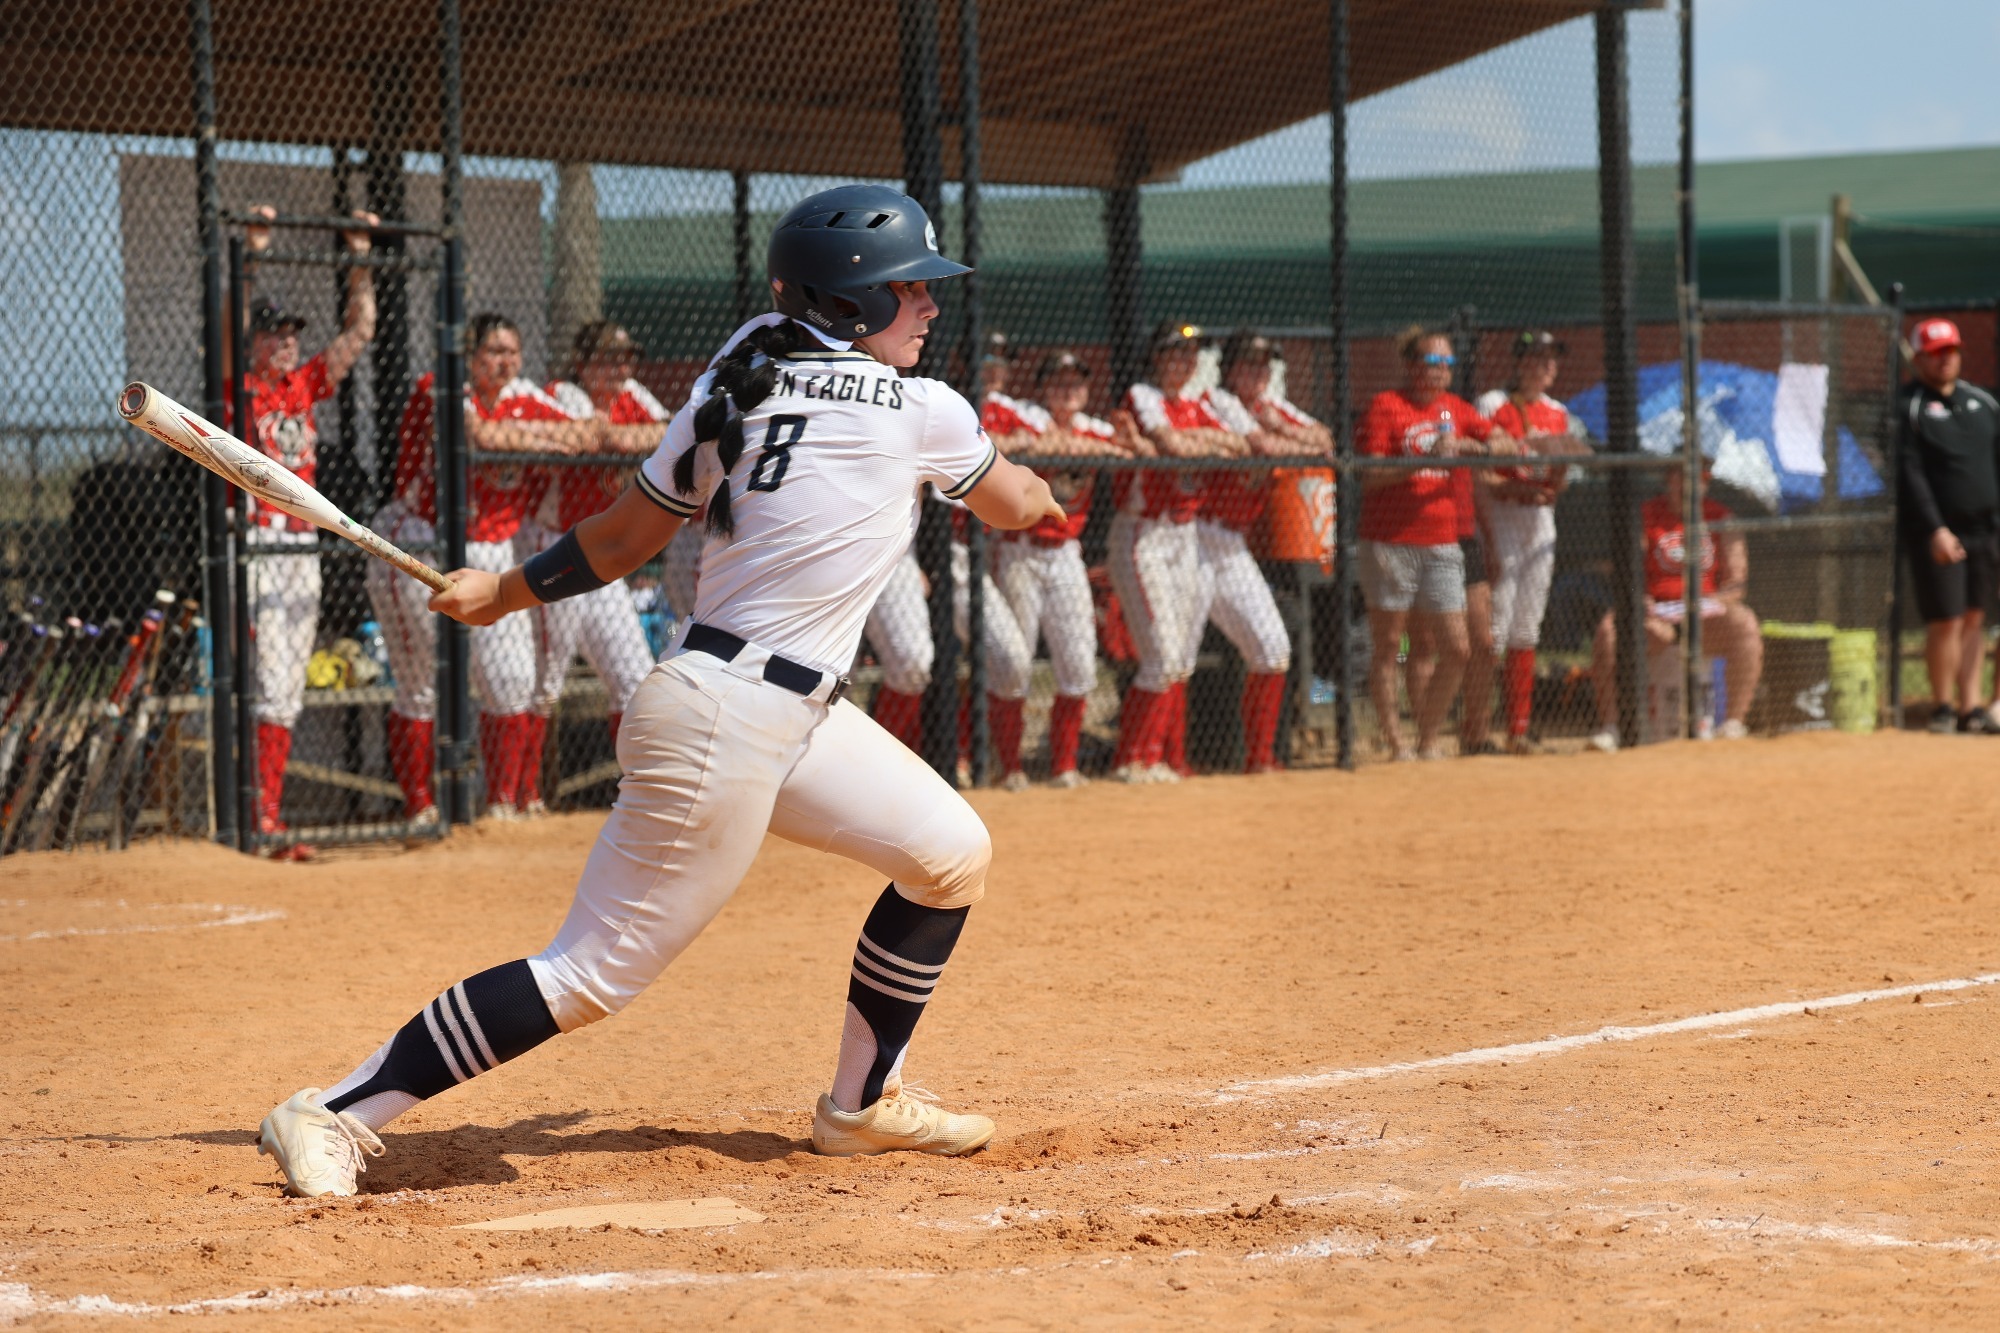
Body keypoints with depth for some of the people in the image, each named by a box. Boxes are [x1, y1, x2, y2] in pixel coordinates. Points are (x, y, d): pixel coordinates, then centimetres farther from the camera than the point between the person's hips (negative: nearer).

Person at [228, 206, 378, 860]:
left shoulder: (306, 385, 14)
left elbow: (358, 332, 19)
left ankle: (268, 816, 11)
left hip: (302, 553, 6)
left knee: (285, 696, 7)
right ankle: (260, 822, -12)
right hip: (253, 552, -6)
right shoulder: (239, 388, -1)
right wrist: (252, 253, -20)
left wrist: (360, 262, 14)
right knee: (269, 689, -11)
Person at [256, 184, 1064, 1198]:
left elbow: (624, 536, 11)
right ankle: (337, 1113, -4)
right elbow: (1015, 507, 12)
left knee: (951, 854, 15)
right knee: (596, 973, -6)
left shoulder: (738, 382, 9)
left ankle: (861, 1104, 28)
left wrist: (505, 590, 25)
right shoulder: (922, 412, -9)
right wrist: (1039, 495, 35)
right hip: (730, 722, -10)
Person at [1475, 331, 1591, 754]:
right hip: (1501, 517, -6)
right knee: (1495, 627, -11)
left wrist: (1559, 474, -7)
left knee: (1527, 631, 7)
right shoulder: (1491, 406, -6)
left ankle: (1519, 729, 10)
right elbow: (1479, 476, -11)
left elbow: (1558, 485, 14)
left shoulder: (1558, 414, 13)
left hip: (1541, 520, 6)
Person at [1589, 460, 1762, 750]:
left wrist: (1710, 602, -19)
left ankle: (1734, 722, -30)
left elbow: (1737, 582, 2)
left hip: (1707, 616, 0)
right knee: (1609, 627, -31)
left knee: (1745, 623, -32)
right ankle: (1608, 727, -32)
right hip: (1656, 615, 0)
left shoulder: (1719, 518, 9)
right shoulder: (1645, 517, 7)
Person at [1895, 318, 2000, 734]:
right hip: (1936, 533, -6)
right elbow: (1911, 476, -13)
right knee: (1946, 620, -6)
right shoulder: (1908, 407, -6)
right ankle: (1944, 707, 6)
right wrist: (1934, 530, -21)